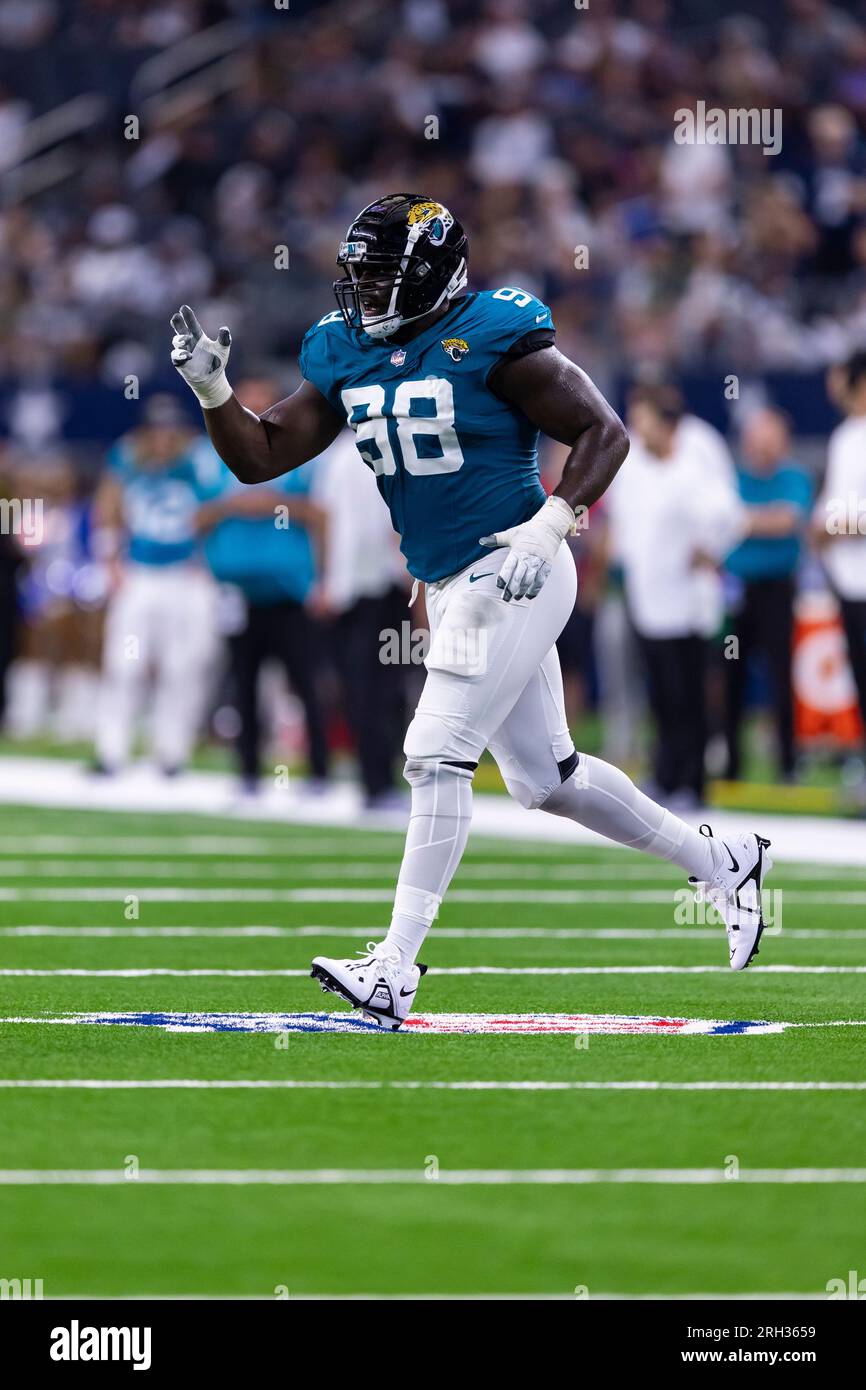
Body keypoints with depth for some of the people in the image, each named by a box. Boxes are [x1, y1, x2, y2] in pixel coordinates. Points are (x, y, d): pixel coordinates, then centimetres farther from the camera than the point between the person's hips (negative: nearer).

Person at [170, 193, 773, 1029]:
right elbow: (258, 458, 9)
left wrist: (547, 528, -20)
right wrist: (211, 388, -7)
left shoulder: (492, 339, -13)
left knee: (437, 755, -13)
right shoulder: (346, 357, 7)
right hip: (451, 589, 8)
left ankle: (396, 968, -11)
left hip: (510, 575, -8)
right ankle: (722, 864, 30)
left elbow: (604, 433, -11)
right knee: (546, 777, 13)